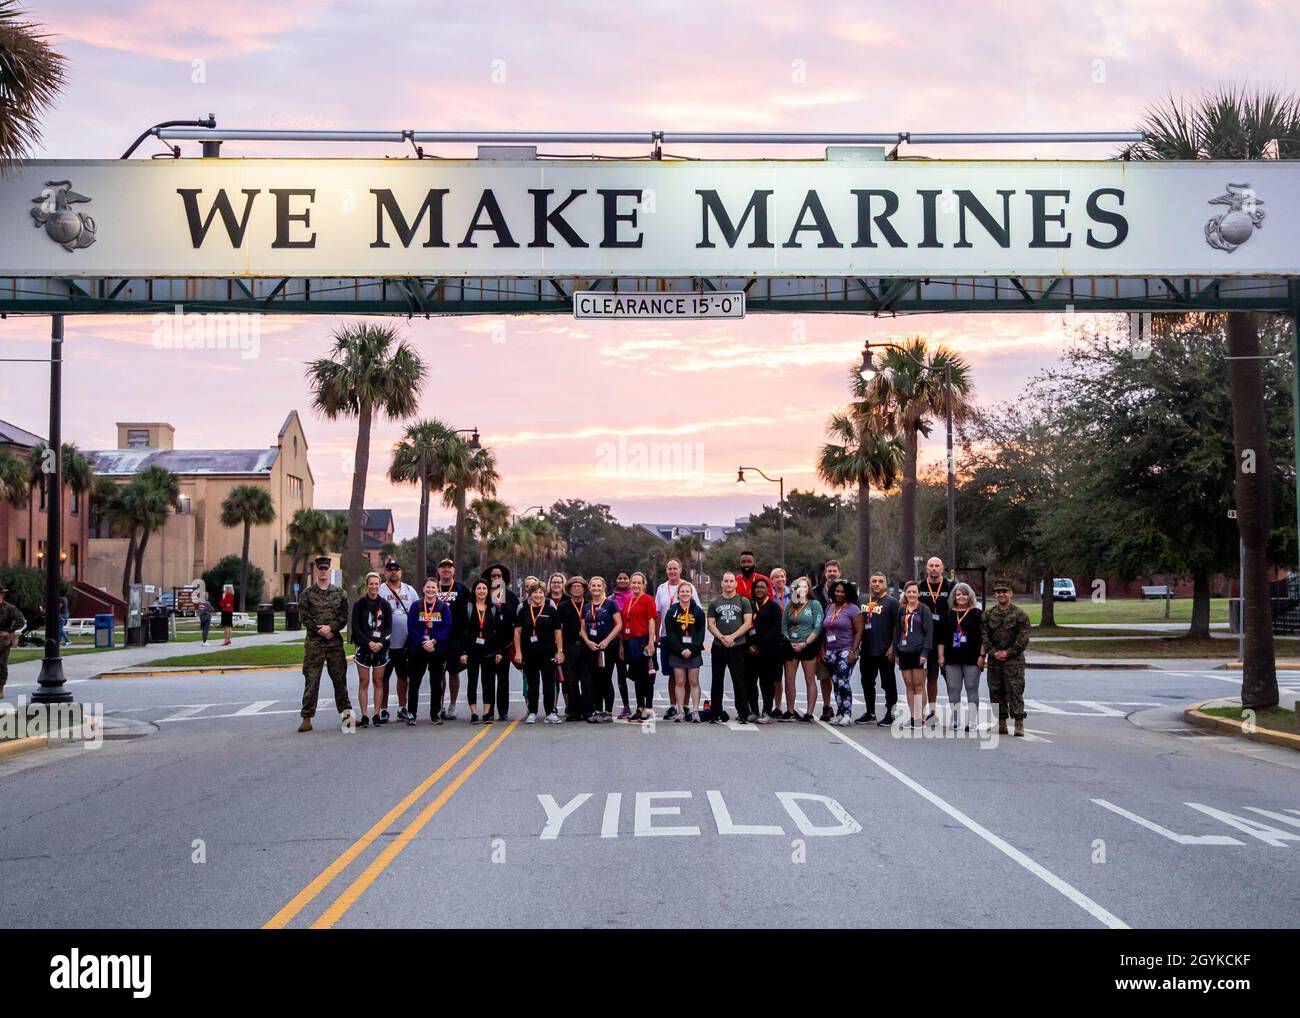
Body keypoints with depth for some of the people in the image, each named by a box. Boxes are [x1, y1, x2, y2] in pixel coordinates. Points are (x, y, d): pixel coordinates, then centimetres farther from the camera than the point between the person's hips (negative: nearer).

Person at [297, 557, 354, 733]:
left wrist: (331, 628, -13)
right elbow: (305, 617, -1)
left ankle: (345, 713, 15)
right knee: (311, 680, -2)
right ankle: (307, 718, 0)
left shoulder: (339, 593, 9)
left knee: (339, 678, 5)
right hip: (313, 641, -1)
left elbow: (344, 616, 3)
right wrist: (321, 631, -10)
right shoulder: (307, 593, 5)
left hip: (335, 641, 1)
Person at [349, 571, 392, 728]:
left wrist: (381, 643, -12)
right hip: (363, 647, -1)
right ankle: (364, 717, 0)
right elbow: (355, 628, -3)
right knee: (364, 682, -1)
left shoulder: (384, 605, 5)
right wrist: (369, 643, -14)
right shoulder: (359, 604, 1)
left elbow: (389, 627, 3)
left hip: (381, 647, 2)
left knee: (378, 681, 4)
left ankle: (377, 715, 8)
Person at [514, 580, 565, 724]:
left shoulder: (551, 609, 2)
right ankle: (532, 713, 15)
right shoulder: (523, 609, 5)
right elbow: (517, 631, 6)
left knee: (549, 684, 1)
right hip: (529, 653, 1)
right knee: (532, 684, 8)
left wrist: (560, 651, -1)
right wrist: (518, 651, -1)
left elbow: (557, 631, 3)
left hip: (548, 652, -1)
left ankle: (550, 713, 7)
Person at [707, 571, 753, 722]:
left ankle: (743, 713, 1)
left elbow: (748, 623, -4)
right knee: (717, 681, 6)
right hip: (718, 647, 3)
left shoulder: (744, 602, 4)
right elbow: (711, 625, 5)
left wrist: (732, 637, -13)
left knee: (739, 681, -3)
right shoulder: (715, 603, 11)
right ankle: (716, 713, 12)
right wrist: (722, 638, -11)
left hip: (738, 647, -2)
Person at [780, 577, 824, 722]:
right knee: (789, 679, 5)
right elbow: (783, 626, 11)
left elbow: (817, 627, -7)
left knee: (810, 680, -2)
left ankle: (809, 713, -2)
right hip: (791, 647, 4)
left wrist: (805, 643, -14)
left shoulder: (814, 604, 0)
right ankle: (790, 711, 13)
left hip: (808, 646, -4)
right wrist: (789, 641, -3)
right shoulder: (790, 605, 12)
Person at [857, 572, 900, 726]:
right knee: (867, 683, 13)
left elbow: (898, 627, -7)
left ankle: (890, 713, 9)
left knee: (888, 684, 2)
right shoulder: (863, 600, 12)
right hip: (867, 650, 6)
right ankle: (870, 712, 23)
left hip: (885, 651, -6)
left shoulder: (891, 602, -4)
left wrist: (892, 647, -13)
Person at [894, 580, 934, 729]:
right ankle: (912, 716, 9)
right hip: (904, 652, 5)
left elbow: (929, 632, -6)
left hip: (918, 651, -5)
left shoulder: (924, 610, -1)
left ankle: (920, 716, -4)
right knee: (908, 685, 5)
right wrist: (896, 652, 12)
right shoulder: (901, 610, 14)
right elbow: (897, 631, 18)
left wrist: (925, 652, -13)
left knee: (919, 685, -5)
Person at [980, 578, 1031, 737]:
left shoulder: (1020, 615, -2)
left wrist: (1008, 652, -11)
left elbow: (1023, 639, -6)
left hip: (1014, 660, -4)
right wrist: (994, 652, -8)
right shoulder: (989, 614, 8)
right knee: (996, 691, 6)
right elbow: (984, 636, 5)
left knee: (1015, 691, -7)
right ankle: (1001, 723, 14)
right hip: (994, 660, 4)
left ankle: (1019, 723, -6)